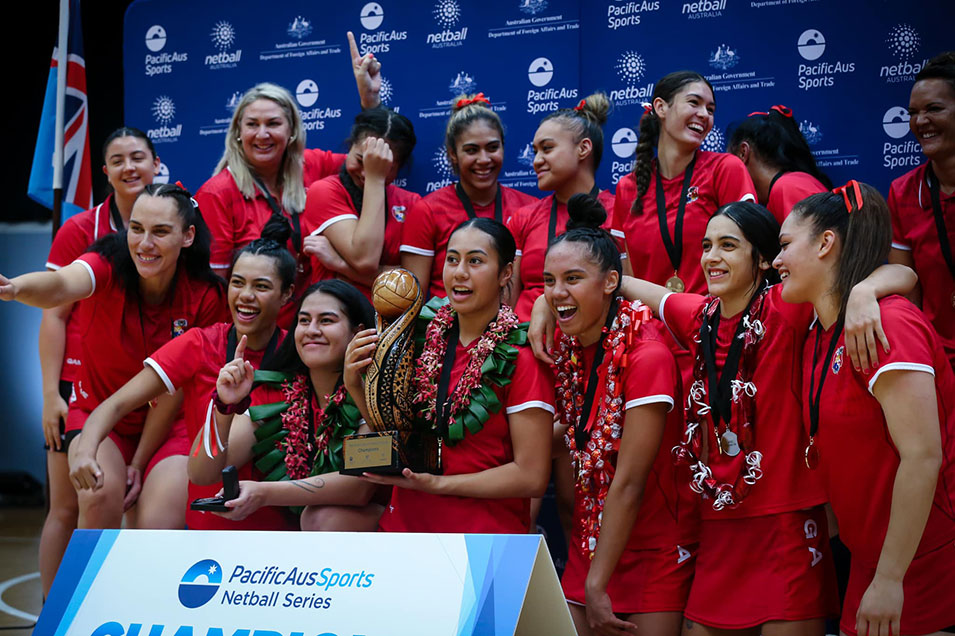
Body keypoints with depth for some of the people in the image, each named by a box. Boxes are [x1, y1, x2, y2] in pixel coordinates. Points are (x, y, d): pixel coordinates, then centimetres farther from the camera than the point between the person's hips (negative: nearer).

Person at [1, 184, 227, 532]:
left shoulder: (205, 297, -15)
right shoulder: (109, 266, -20)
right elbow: (62, 285, -45)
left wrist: (139, 463, -11)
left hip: (166, 424, 0)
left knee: (160, 533, -22)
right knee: (100, 494, -28)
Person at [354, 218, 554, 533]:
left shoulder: (521, 359, -9)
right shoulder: (428, 335, 6)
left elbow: (531, 477, -11)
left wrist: (436, 483, -13)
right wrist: (355, 386, -2)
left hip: (485, 532, -6)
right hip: (405, 524, 6)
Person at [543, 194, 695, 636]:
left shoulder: (646, 356, -19)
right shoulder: (565, 350, 1)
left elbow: (629, 483, -19)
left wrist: (597, 585, -17)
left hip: (654, 550, -6)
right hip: (591, 549, 6)